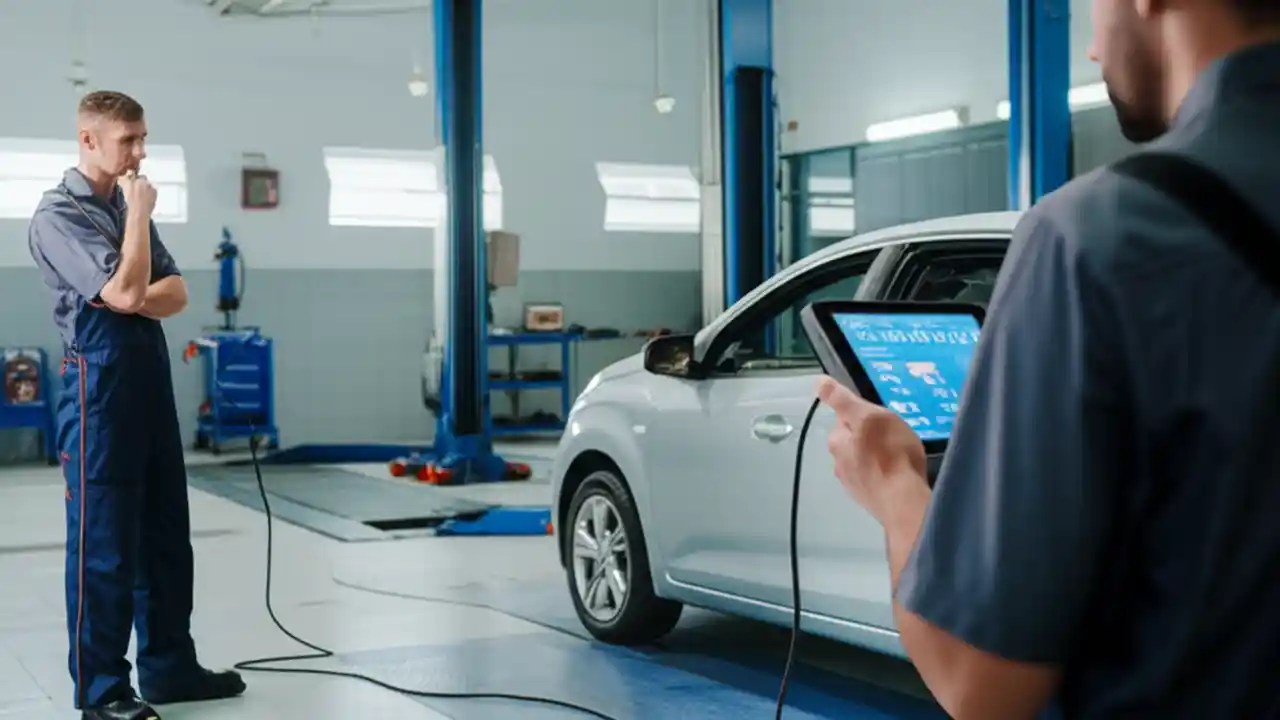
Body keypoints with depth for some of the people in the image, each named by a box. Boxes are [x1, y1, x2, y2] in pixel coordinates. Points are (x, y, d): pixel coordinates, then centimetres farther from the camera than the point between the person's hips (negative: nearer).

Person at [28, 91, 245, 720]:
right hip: (100, 379, -8)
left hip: (152, 373, 8)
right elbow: (126, 292, -20)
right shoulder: (59, 214, -9)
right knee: (102, 543, -3)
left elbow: (174, 294, 10)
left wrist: (133, 301, -11)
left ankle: (169, 665, 23)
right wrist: (140, 213, -9)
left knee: (166, 532, 13)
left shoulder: (125, 206, 15)